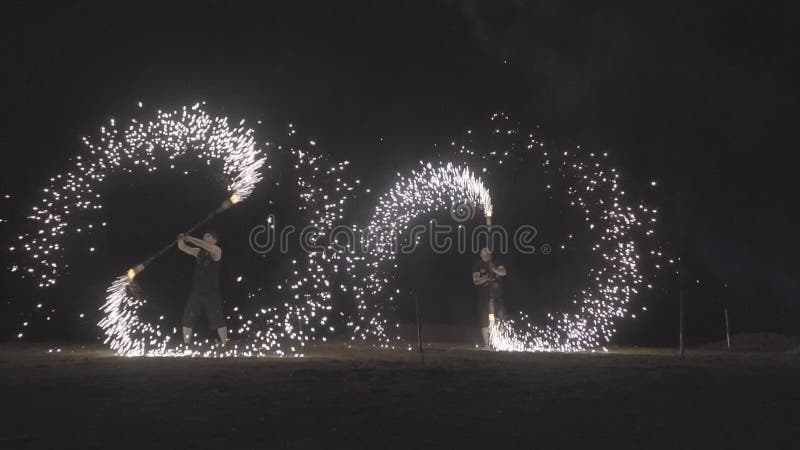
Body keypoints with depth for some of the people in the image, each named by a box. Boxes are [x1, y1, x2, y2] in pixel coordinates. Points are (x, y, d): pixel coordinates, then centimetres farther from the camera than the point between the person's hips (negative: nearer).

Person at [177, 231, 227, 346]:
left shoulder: (216, 251, -6)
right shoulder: (198, 252, 11)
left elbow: (206, 246, -25)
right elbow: (183, 248, 5)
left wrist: (190, 238, -25)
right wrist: (181, 239, -17)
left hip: (211, 292, -5)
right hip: (196, 291, 6)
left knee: (217, 320, -2)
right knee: (188, 318, 7)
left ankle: (225, 346, 6)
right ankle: (186, 345, 18)